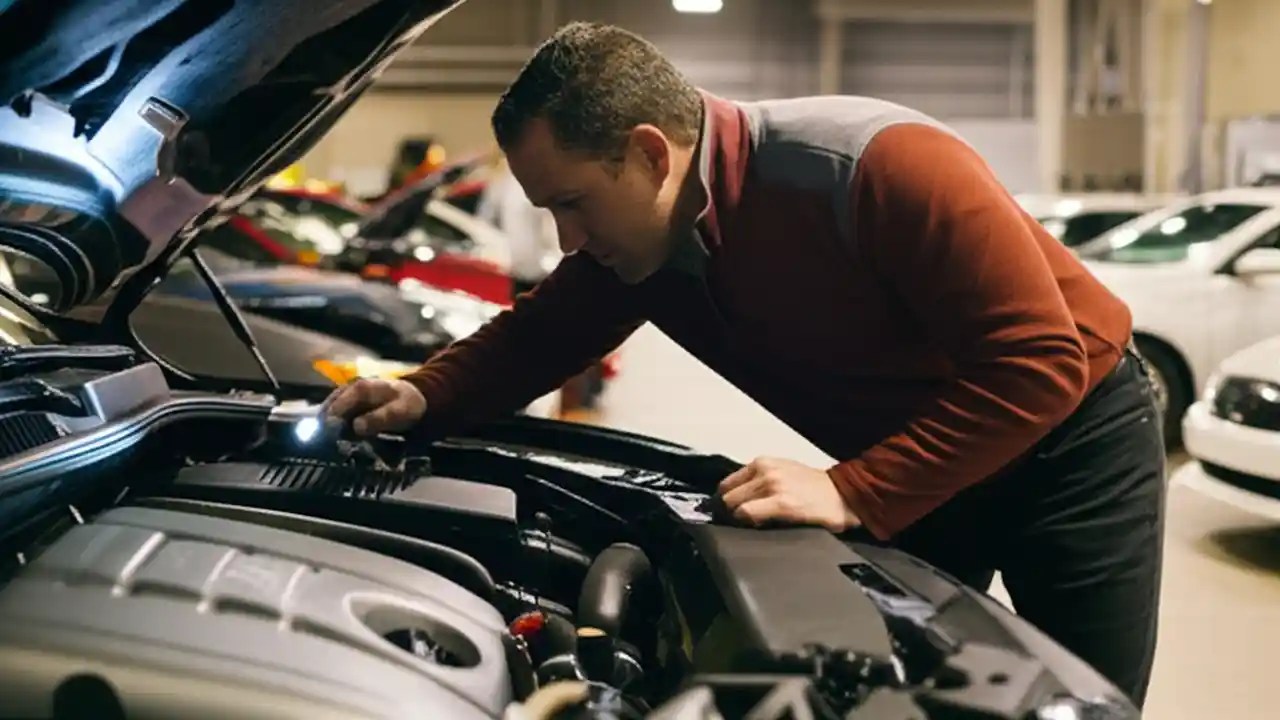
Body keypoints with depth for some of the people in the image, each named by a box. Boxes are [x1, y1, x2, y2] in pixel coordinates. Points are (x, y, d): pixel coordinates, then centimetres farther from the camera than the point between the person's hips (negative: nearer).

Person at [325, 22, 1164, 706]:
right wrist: (424, 397, -15)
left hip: (1072, 439, -5)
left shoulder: (880, 165, -35)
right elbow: (539, 332, 4)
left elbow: (1040, 361, -34)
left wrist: (853, 495, -37)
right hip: (919, 462, 6)